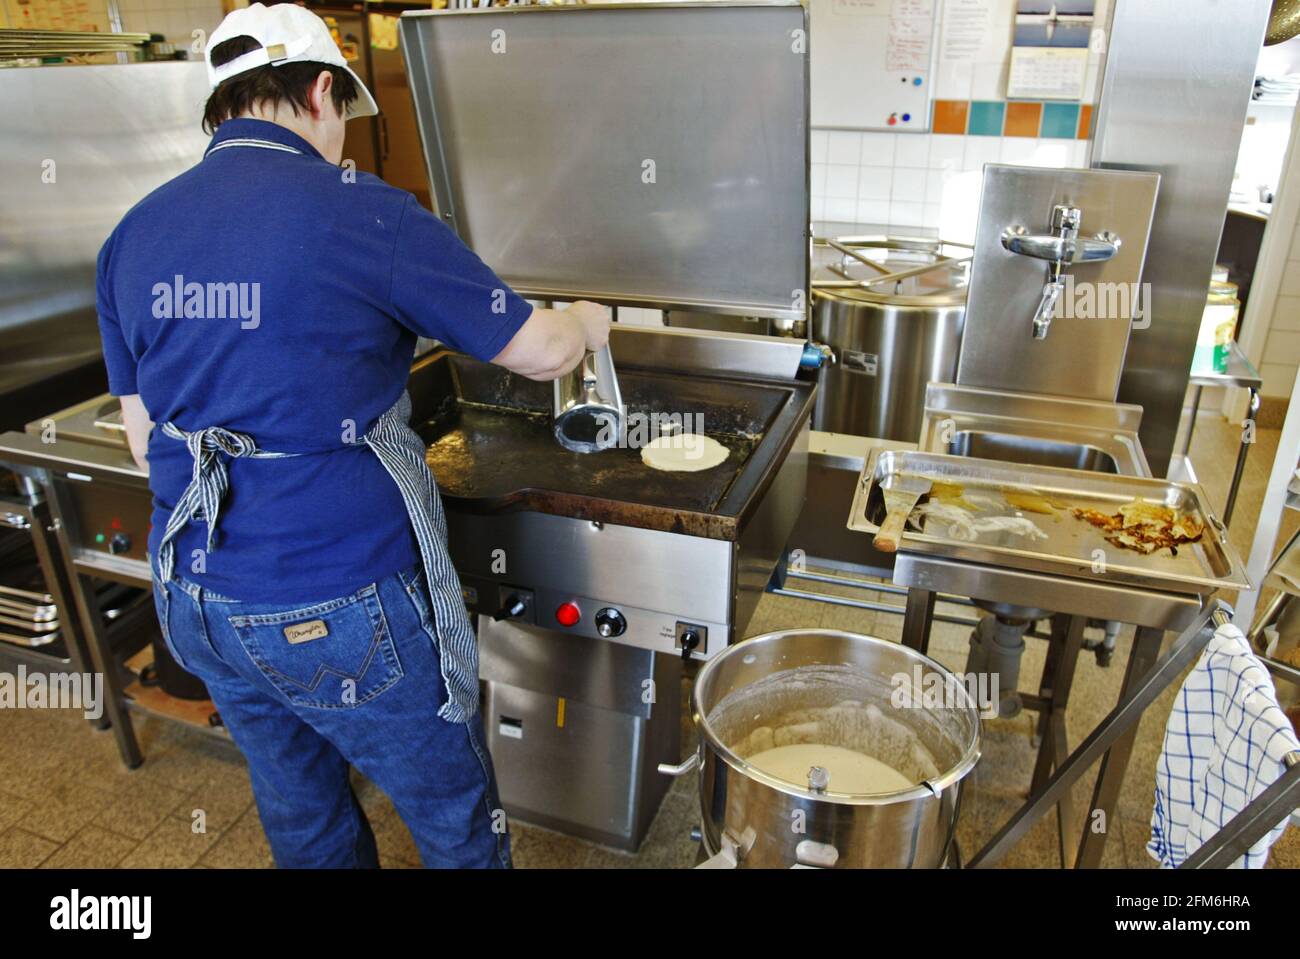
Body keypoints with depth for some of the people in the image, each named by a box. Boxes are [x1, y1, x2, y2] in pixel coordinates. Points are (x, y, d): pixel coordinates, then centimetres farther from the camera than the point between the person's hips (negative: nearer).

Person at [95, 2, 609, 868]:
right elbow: (539, 352, -9)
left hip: (195, 601, 7)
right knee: (459, 824, 18)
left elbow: (146, 439, 9)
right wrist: (587, 325, 13)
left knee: (303, 818, 29)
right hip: (340, 611, -7)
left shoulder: (134, 235, 2)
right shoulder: (362, 213, -17)